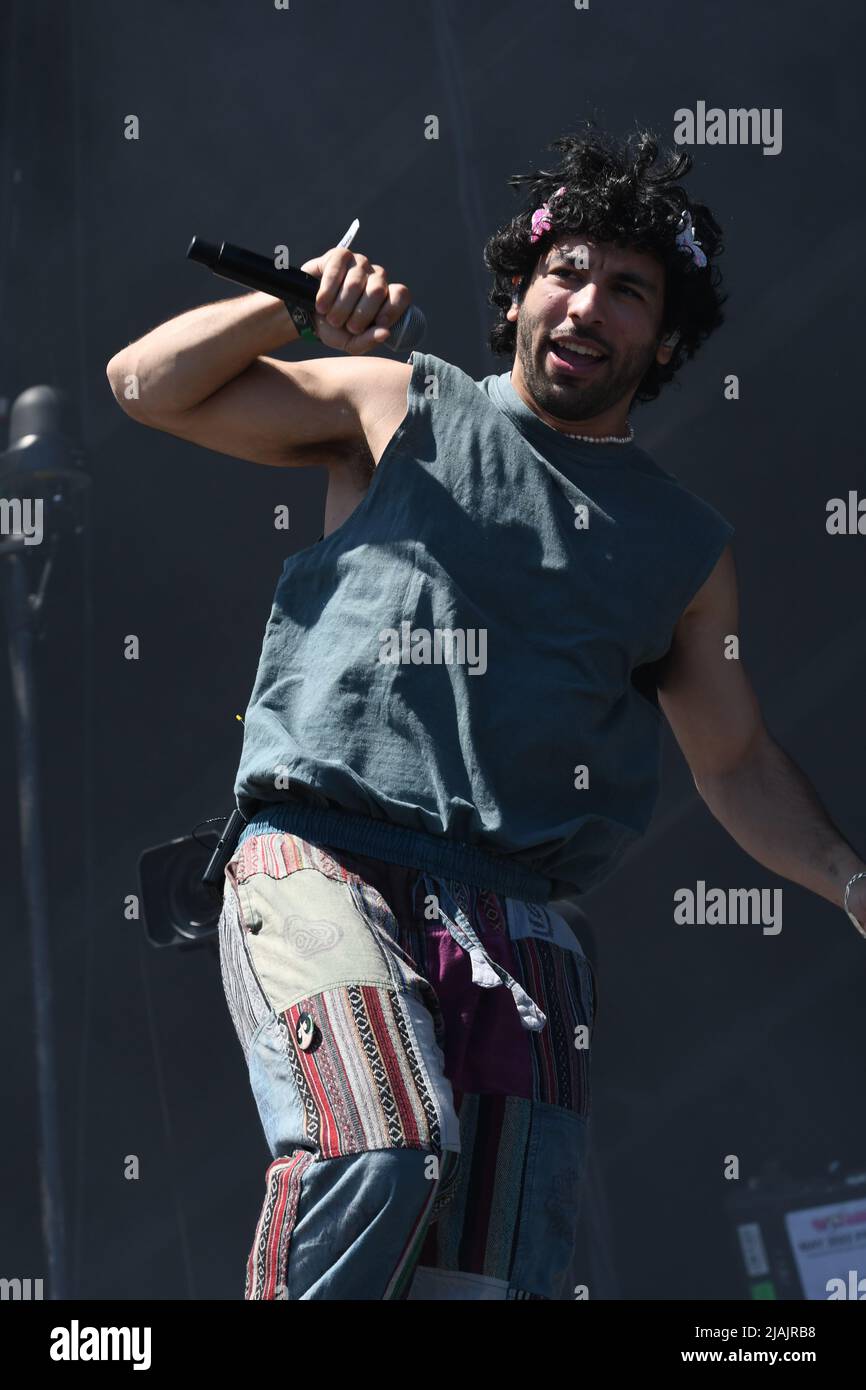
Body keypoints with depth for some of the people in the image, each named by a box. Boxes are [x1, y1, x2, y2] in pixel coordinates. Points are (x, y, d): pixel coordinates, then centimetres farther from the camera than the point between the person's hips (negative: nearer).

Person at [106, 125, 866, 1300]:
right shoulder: (404, 412, 13)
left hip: (516, 926, 4)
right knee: (384, 1149, -31)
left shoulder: (687, 544, 20)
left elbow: (737, 763, 24)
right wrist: (296, 302, -2)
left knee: (505, 1273, -4)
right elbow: (150, 386, 13)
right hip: (320, 862, -4)